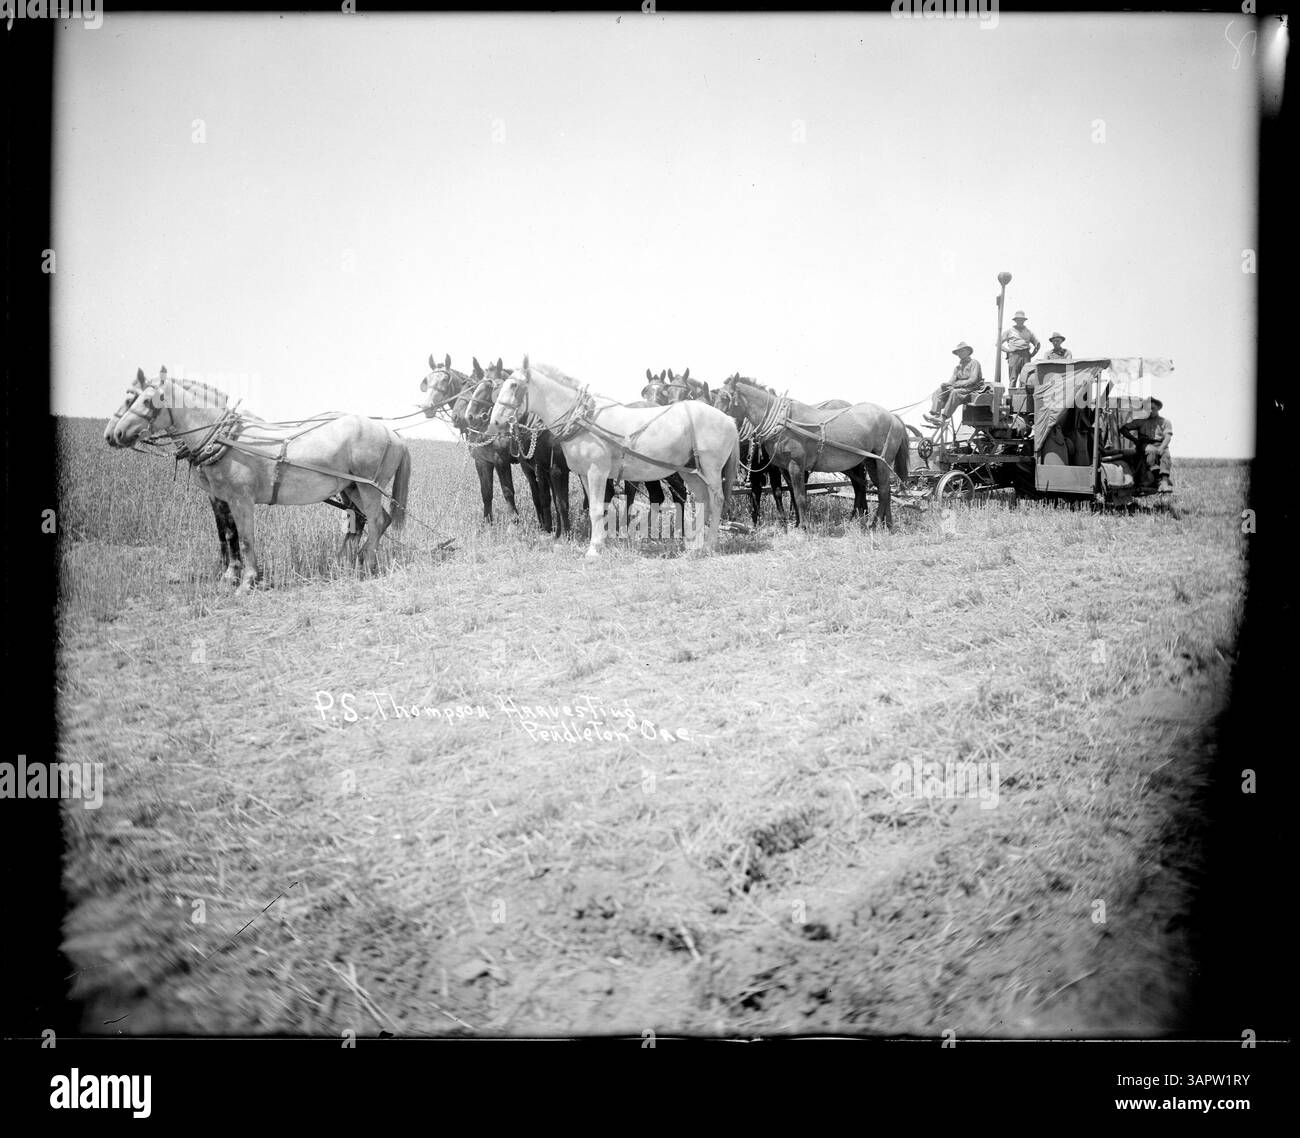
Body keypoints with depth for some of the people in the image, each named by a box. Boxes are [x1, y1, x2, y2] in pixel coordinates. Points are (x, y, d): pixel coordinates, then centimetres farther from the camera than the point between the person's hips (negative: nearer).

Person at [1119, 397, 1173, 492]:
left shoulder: (1165, 422, 21)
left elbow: (1167, 437, 3)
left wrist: (1161, 448, -19)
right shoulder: (1141, 421, 22)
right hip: (1146, 446, 0)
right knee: (1151, 451, -36)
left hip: (1161, 446, 0)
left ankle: (1164, 481, -51)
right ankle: (1158, 477, -48)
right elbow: (1123, 429, 13)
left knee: (1166, 454, -36)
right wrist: (1135, 440, -3)